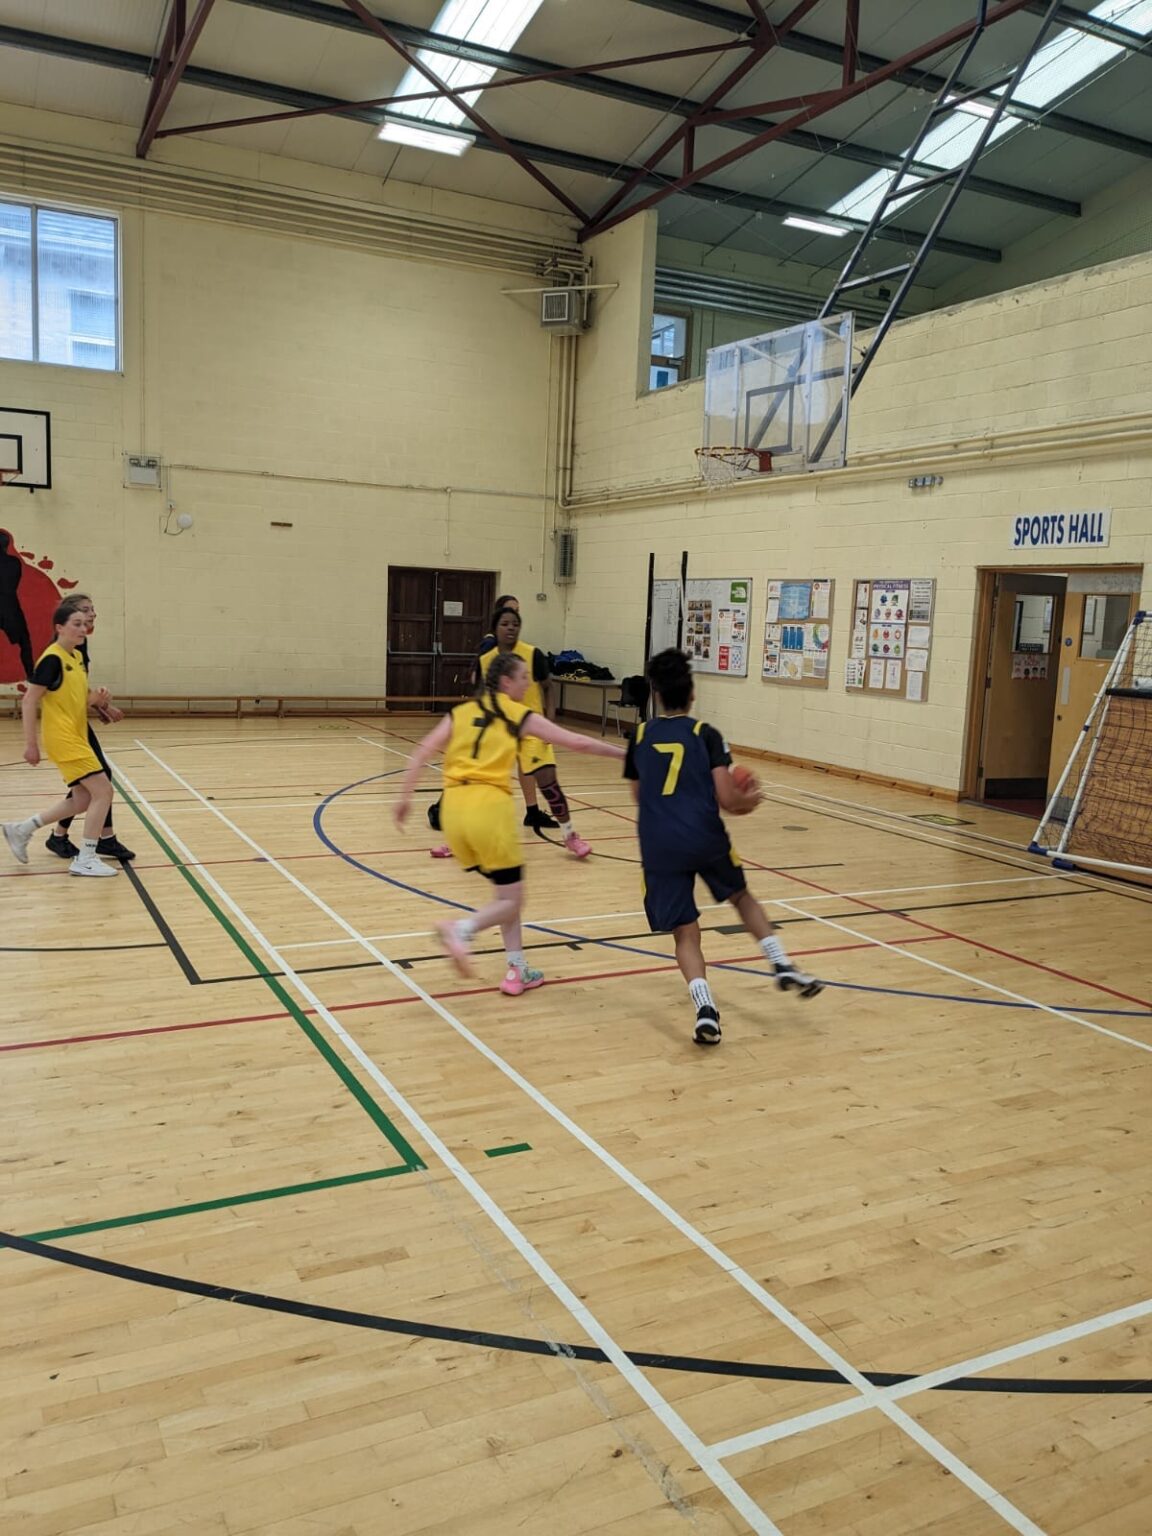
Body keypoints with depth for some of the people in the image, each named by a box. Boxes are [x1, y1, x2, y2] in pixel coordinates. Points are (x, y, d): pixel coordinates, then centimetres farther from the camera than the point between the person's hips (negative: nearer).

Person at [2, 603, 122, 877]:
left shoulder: (76, 657, 11)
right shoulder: (52, 659, -15)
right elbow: (29, 702, -16)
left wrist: (94, 699, -1)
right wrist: (31, 744, -17)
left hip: (76, 737, 9)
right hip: (63, 739, -9)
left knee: (82, 800, 14)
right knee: (103, 791, -11)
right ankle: (85, 859, -3)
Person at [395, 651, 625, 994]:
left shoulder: (460, 712, 18)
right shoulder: (521, 715, 8)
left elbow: (423, 751, 6)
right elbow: (577, 743, 8)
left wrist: (405, 796, 6)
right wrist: (625, 753, 17)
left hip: (454, 805, 5)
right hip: (489, 805, -5)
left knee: (505, 891, 20)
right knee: (510, 899, 7)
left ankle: (517, 971, 19)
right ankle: (460, 928, -21)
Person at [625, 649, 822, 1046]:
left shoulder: (640, 736, 11)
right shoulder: (705, 734, 2)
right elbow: (726, 799, -5)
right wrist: (750, 800, 16)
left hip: (659, 846, 1)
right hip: (705, 839, -1)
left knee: (685, 934, 8)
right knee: (742, 896, 27)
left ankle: (706, 1009, -11)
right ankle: (783, 966, 20)